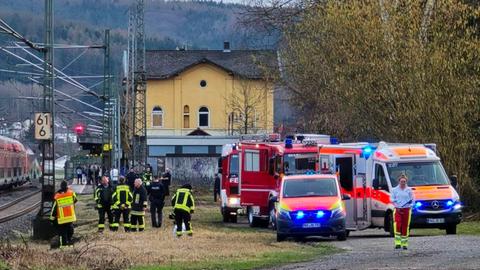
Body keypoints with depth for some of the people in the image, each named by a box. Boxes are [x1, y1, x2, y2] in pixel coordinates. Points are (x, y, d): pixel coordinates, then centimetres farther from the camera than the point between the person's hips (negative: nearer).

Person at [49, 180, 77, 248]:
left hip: (61, 218, -2)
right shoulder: (71, 193, -6)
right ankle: (70, 242, 16)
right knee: (70, 230, 15)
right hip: (70, 216, 2)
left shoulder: (57, 196, -10)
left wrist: (52, 217, 5)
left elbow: (54, 207, -5)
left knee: (62, 231, 6)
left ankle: (63, 243, 2)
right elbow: (75, 200, 14)